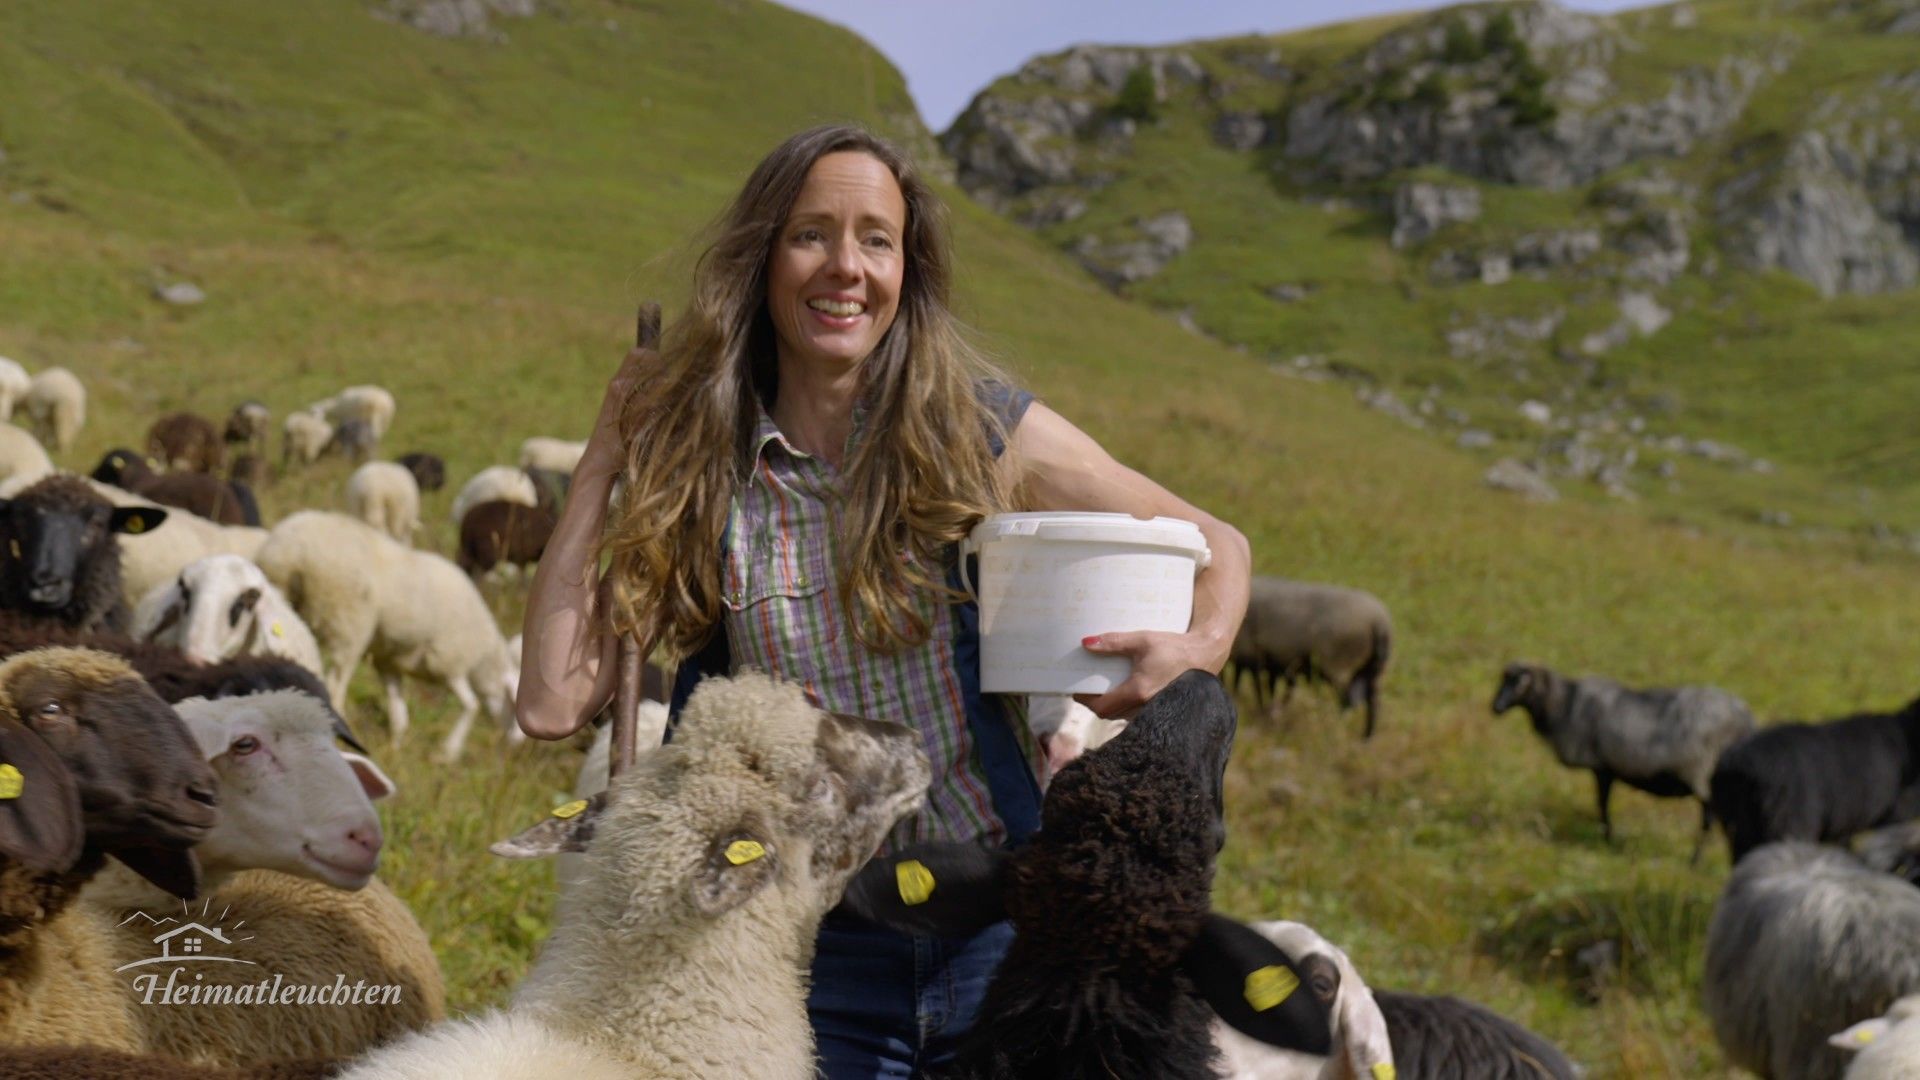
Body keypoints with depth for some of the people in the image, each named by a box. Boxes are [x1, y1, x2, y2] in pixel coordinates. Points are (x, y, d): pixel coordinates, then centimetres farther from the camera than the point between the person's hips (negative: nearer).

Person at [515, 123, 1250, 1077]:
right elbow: (552, 703, -8)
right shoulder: (700, 484, -1)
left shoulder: (981, 434, -3)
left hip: (1001, 922, 0)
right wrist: (603, 460, -4)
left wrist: (1201, 649, -17)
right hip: (814, 952, 0)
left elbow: (1215, 543, 6)